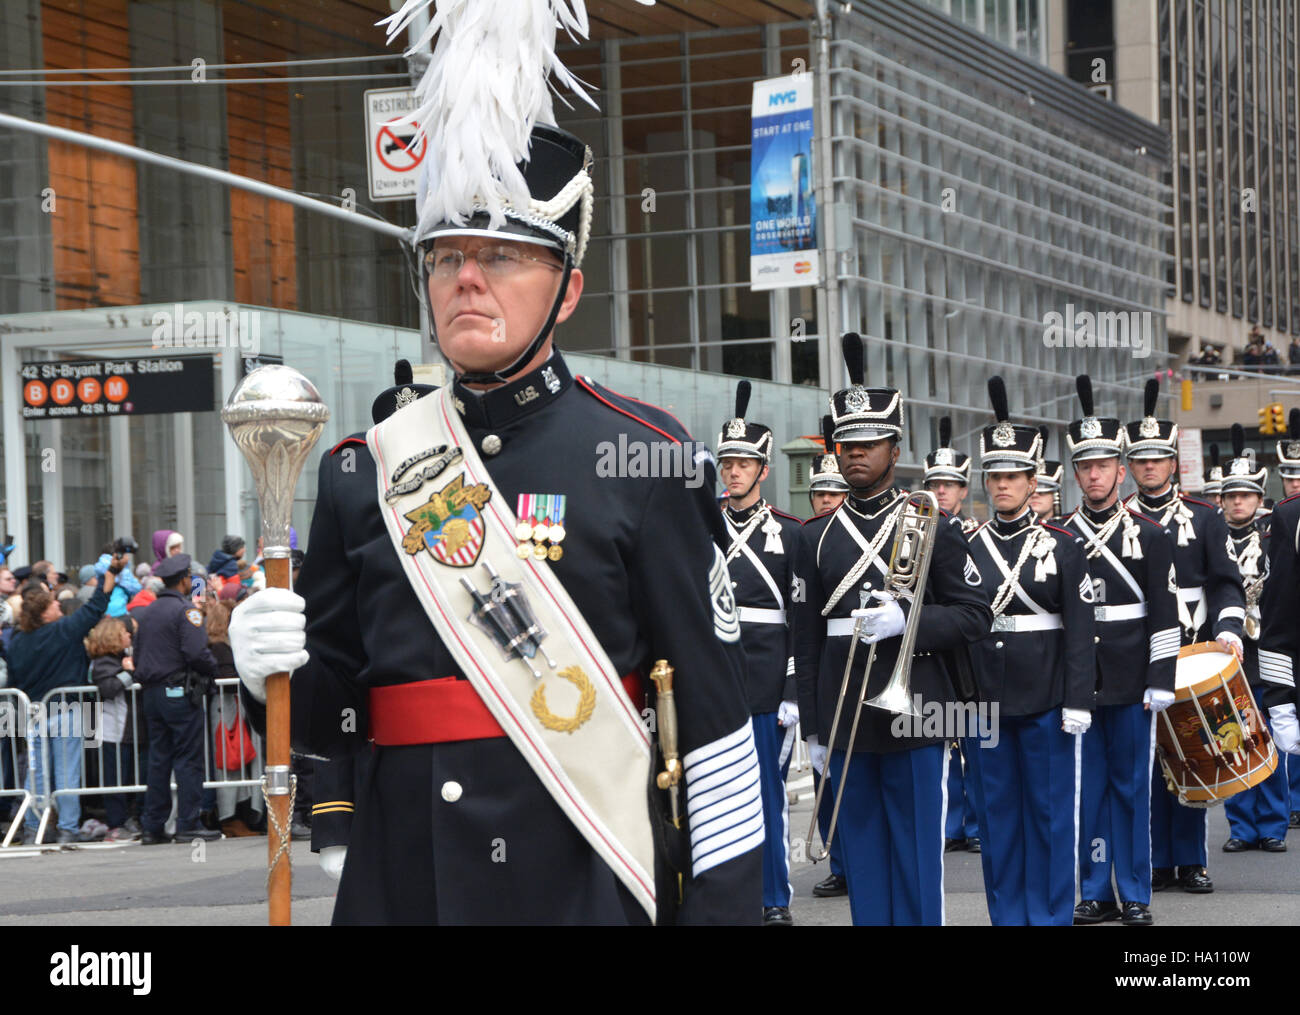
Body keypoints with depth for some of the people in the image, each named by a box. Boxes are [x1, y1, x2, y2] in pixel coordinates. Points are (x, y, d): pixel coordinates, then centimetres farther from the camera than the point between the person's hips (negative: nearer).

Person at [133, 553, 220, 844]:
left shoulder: (146, 612, 14)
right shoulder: (185, 610, -11)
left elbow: (137, 655, 18)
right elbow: (196, 653, -19)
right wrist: (213, 669, -2)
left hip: (150, 694, 8)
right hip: (178, 692, -8)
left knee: (158, 759, 10)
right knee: (188, 760, -3)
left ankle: (152, 826, 10)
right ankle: (187, 825, -4)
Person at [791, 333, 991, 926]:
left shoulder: (932, 528, 2)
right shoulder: (817, 537, 9)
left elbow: (976, 614, 0)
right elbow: (806, 639, 10)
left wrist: (906, 619, -17)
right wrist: (813, 729, 7)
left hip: (916, 720, -3)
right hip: (845, 727, 3)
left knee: (917, 856, 0)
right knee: (862, 853, 7)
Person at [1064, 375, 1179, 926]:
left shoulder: (1150, 535, 2)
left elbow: (1165, 614, -1)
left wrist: (1160, 683, -7)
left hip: (1130, 687, -1)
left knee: (1131, 785, 4)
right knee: (1087, 787, 4)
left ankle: (1135, 895, 11)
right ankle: (1096, 893, 11)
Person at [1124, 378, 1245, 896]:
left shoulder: (1204, 518, 7)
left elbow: (1226, 582, 4)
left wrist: (1227, 629, -12)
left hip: (1191, 656, 0)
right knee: (1146, 759, 0)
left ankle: (1191, 861, 9)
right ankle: (1158, 860, 7)